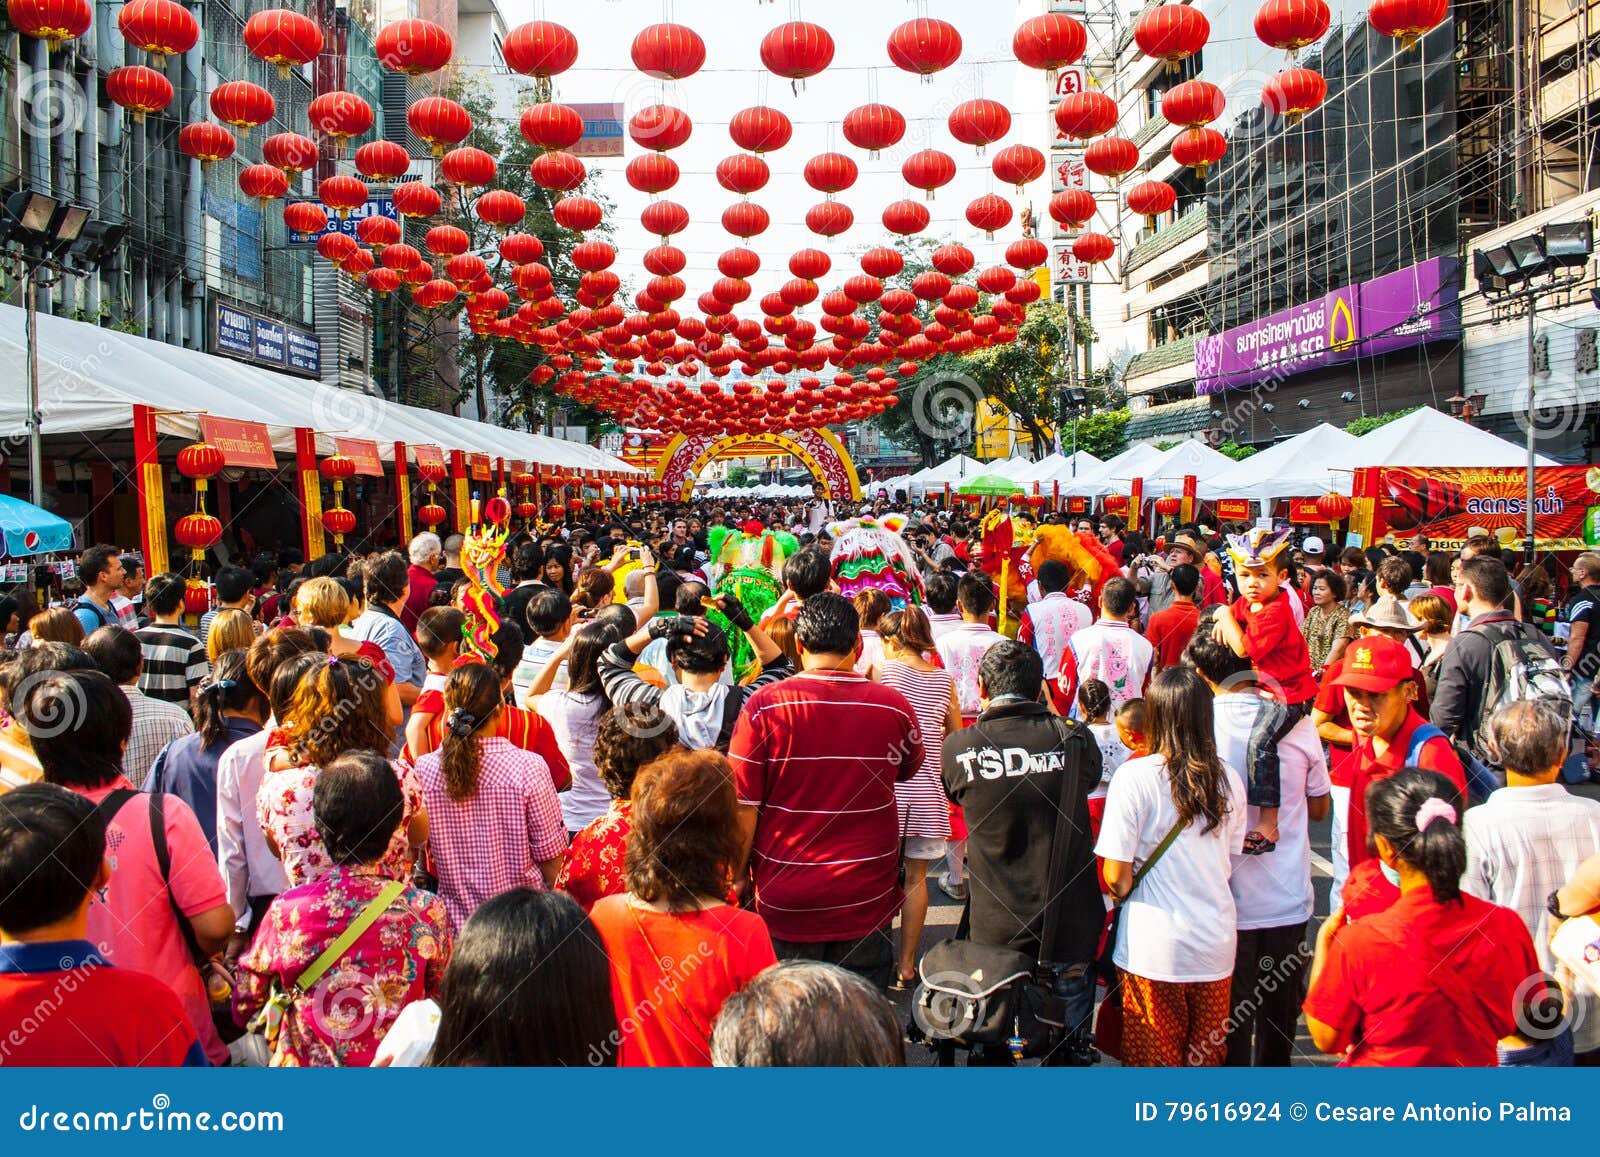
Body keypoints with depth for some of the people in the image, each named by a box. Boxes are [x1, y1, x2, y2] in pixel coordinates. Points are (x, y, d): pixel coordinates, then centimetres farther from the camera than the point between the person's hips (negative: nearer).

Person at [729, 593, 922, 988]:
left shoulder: (763, 707, -13)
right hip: (867, 903, 1)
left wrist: (738, 878, 6)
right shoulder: (893, 706, -8)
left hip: (785, 906, -1)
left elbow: (743, 809, -10)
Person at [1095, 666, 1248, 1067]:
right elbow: (1229, 864, 10)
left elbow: (1116, 876, -13)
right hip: (1217, 942, 4)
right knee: (1208, 1057, 18)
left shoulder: (1135, 776, -14)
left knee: (1154, 1057, 11)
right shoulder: (1229, 779, 0)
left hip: (1153, 946, -4)